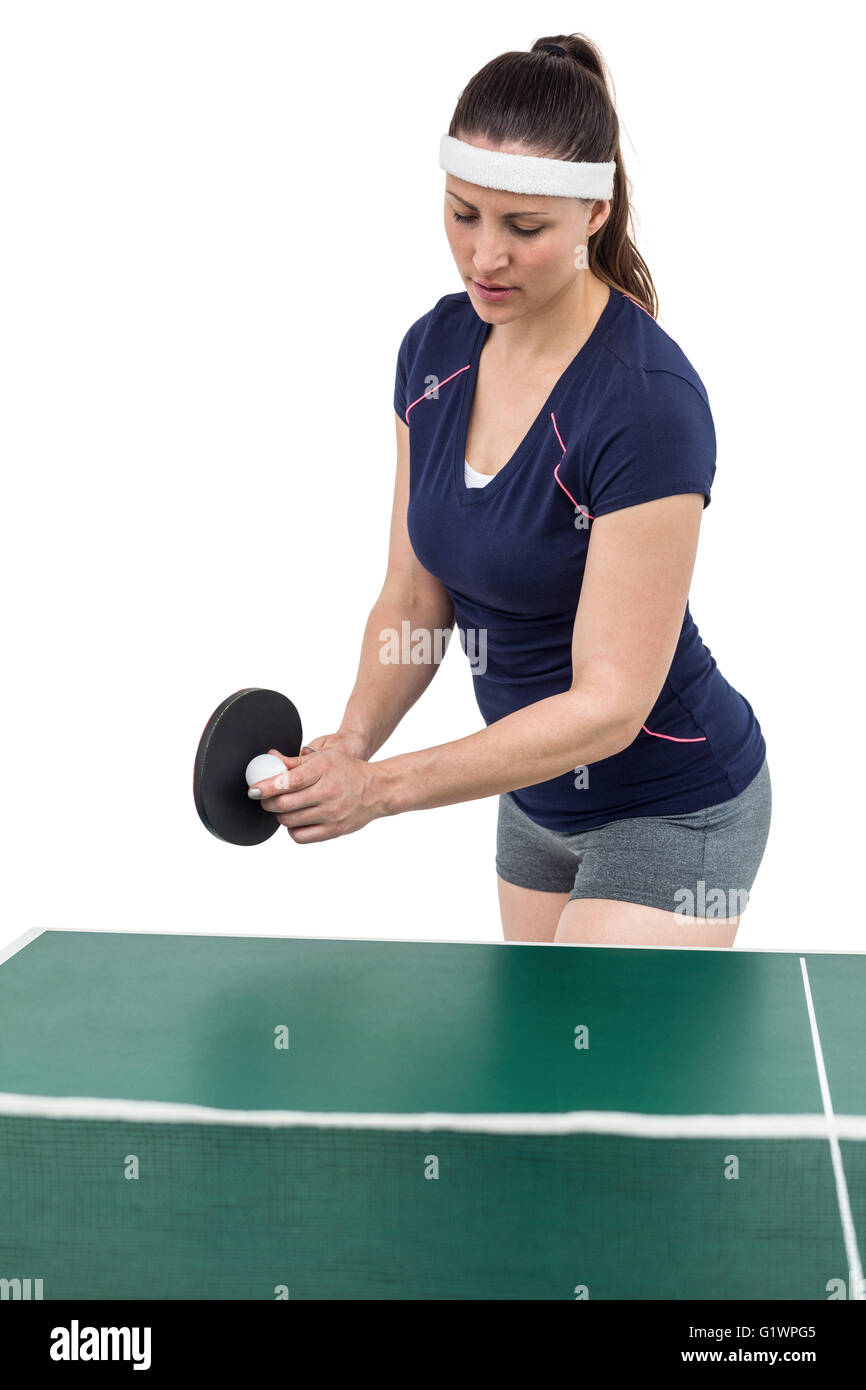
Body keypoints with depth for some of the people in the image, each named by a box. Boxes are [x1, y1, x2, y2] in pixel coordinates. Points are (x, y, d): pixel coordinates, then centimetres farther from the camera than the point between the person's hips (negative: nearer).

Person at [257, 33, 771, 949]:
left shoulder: (649, 402, -28)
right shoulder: (435, 348, -5)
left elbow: (609, 703, -27)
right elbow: (416, 596, 3)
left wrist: (383, 787, -32)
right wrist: (349, 743, -15)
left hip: (670, 811, -7)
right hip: (537, 795, 7)